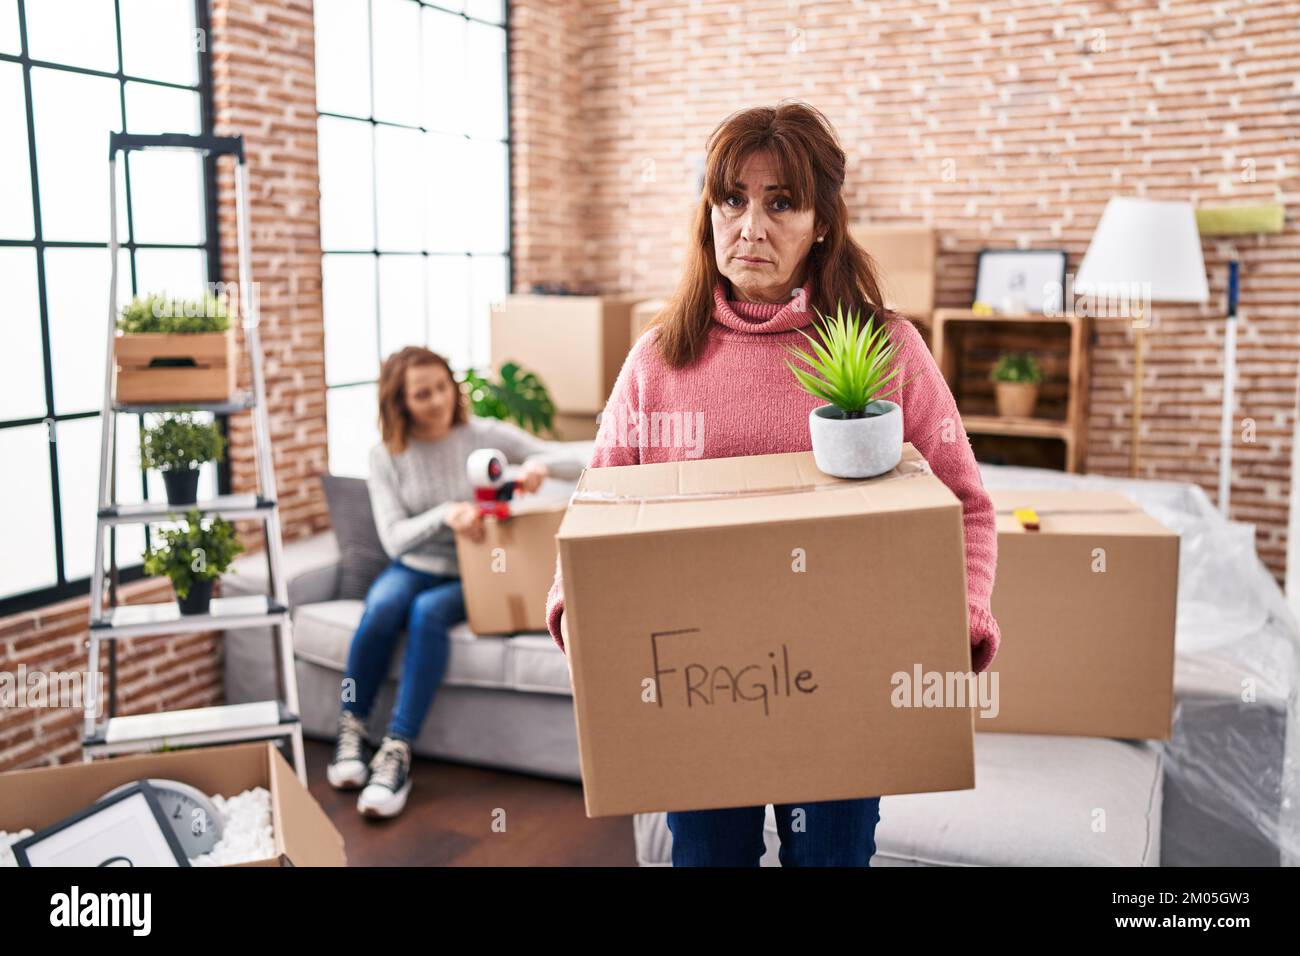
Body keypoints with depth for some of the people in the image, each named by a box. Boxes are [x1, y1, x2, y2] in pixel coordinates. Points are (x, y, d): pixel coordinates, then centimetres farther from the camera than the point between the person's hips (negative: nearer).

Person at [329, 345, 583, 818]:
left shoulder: (485, 435, -5)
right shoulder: (386, 456, -2)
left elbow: (577, 464, -5)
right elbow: (393, 539, -12)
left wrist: (540, 463, -28)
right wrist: (443, 514, -31)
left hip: (471, 577, -1)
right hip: (414, 567, 1)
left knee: (428, 612, -34)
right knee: (382, 604, -33)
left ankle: (397, 752, -29)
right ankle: (351, 729, -14)